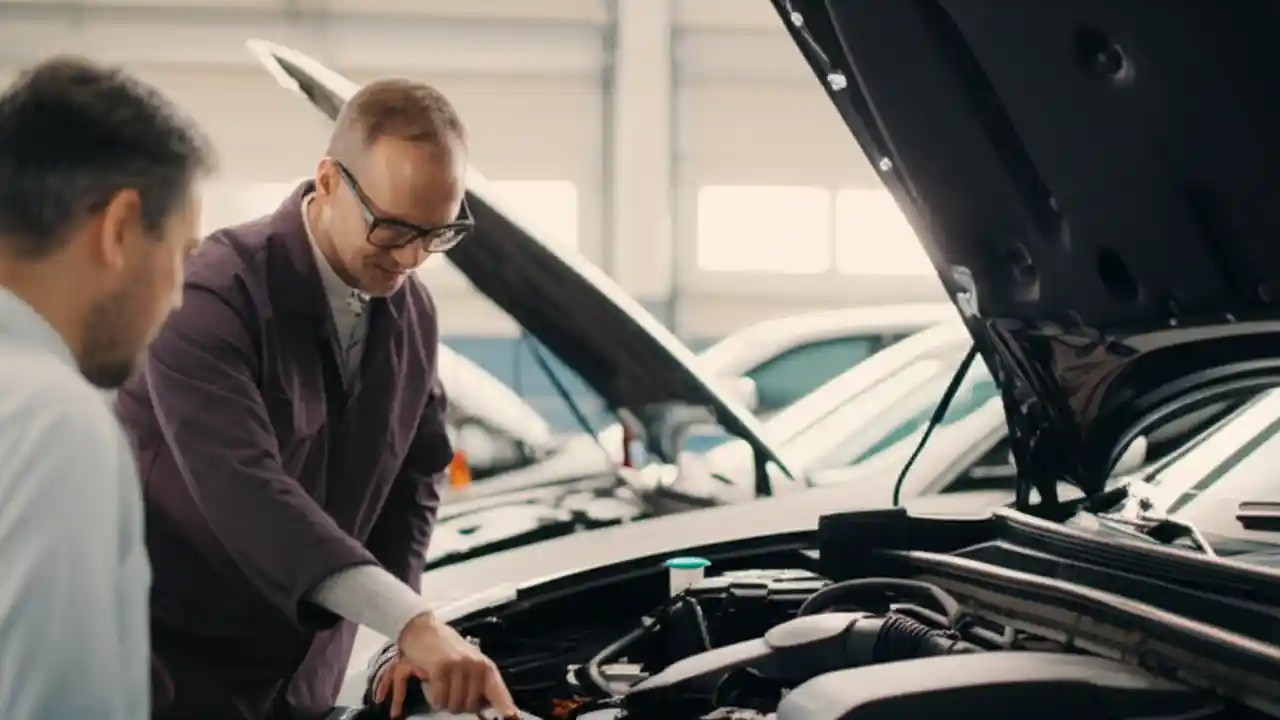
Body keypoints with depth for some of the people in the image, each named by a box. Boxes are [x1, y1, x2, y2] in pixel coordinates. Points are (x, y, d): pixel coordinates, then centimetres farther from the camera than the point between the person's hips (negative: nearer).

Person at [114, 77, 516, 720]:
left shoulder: (412, 313, 1)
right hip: (170, 666, -6)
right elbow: (246, 491, -33)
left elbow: (416, 472, 12)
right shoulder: (212, 293, -21)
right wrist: (412, 622, -41)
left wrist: (408, 638, -1)